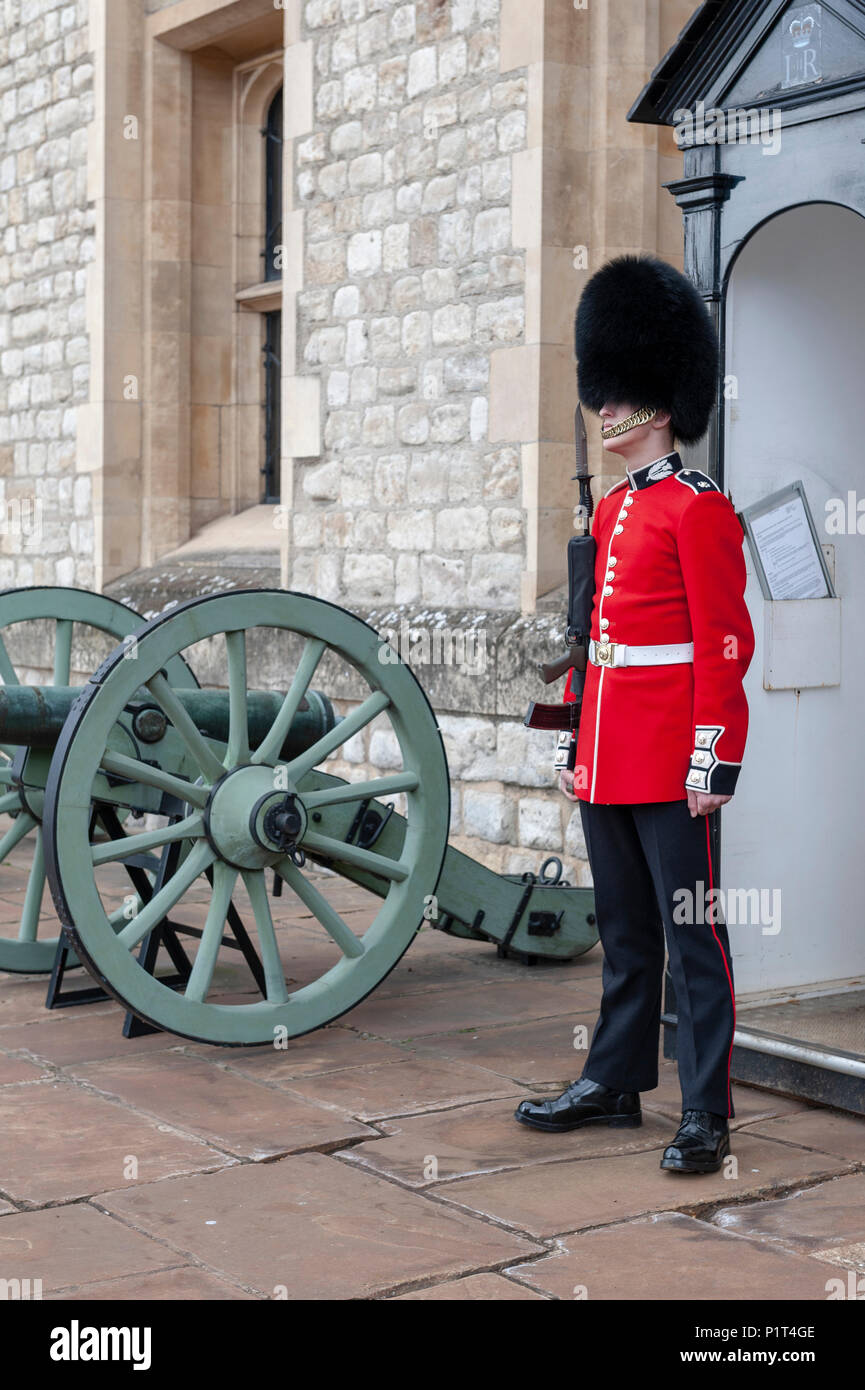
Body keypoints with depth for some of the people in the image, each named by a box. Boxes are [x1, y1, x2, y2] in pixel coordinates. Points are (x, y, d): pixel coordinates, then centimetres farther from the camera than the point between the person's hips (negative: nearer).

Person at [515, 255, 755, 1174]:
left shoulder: (699, 511, -9)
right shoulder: (610, 512, 15)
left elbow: (724, 645, -14)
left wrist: (714, 758, -18)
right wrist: (575, 743, 18)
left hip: (671, 757, -8)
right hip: (607, 759, 8)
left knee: (691, 933, -2)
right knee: (624, 932, 16)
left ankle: (707, 1115, 5)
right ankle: (615, 1083, 27)